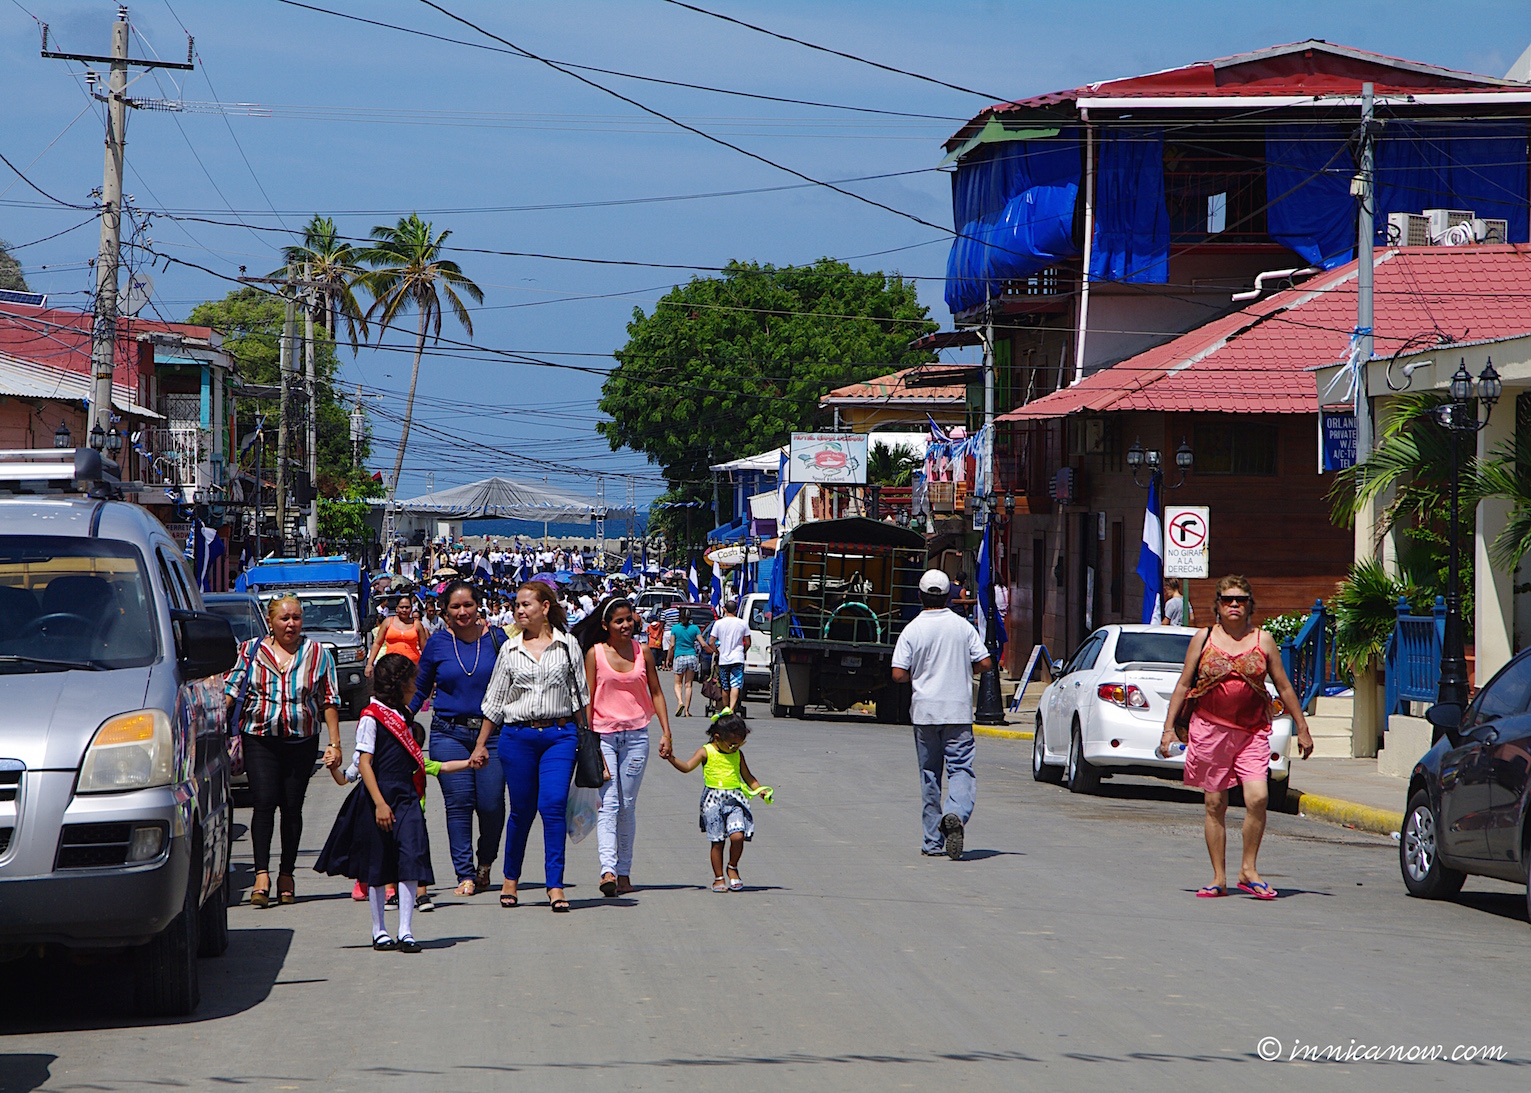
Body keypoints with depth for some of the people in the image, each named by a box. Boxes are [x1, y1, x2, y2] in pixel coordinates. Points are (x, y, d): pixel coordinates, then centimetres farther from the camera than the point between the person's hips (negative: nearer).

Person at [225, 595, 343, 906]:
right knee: (264, 802, -12)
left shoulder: (317, 654, 6)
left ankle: (287, 875, 12)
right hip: (259, 738, -1)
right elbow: (230, 692, 6)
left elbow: (329, 701, 6)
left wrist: (334, 743, 1)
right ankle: (262, 875, -15)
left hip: (302, 740, 1)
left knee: (292, 806, 3)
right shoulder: (252, 651, 6)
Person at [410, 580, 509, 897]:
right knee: (459, 802, -6)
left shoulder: (496, 638, 3)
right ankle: (465, 874, 1)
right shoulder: (437, 643, 3)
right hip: (449, 734, 0)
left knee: (491, 804, -6)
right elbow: (419, 690, 14)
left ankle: (485, 864, 21)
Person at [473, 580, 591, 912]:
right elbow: (494, 701, 14)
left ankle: (555, 885, -11)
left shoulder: (567, 644, 5)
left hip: (559, 735, -2)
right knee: (521, 809, 6)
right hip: (517, 735, 2)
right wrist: (481, 744, 13)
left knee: (553, 805, -13)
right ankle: (511, 879, 25)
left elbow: (580, 694, 9)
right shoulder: (510, 649, 9)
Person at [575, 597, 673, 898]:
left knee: (627, 805, 6)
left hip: (636, 735, 2)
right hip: (603, 735, -2)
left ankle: (624, 872, 13)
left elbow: (656, 692, 11)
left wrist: (666, 732, 3)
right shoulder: (595, 653, -1)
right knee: (607, 803, -13)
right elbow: (588, 698, 0)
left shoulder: (643, 653, 6)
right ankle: (608, 870, -24)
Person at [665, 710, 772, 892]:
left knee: (737, 836, -15)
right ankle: (719, 877, 12)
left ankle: (733, 868, 10)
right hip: (713, 801, -2)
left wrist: (760, 790, 6)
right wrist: (672, 758, -19)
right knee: (717, 841, -1)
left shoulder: (738, 754, 11)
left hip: (734, 801, 2)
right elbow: (687, 767, -5)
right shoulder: (706, 752, 0)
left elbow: (747, 777, 19)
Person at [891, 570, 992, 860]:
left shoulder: (912, 630, -5)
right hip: (958, 710, 0)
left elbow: (898, 675, -9)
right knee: (961, 768, -2)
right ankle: (956, 814, -32)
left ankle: (933, 841, 12)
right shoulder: (963, 626, -1)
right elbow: (984, 664, -1)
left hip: (925, 711, 0)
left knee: (929, 774, 9)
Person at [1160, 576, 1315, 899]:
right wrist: (1168, 728, 4)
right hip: (1209, 728, 0)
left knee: (1257, 797, -16)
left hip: (1252, 732, 0)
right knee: (1214, 805, 2)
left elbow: (1283, 687, 12)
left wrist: (1302, 728, 12)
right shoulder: (1203, 639, 7)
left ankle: (1248, 870, -1)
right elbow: (1183, 686, 10)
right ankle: (1219, 878, 10)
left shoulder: (1263, 640, 7)